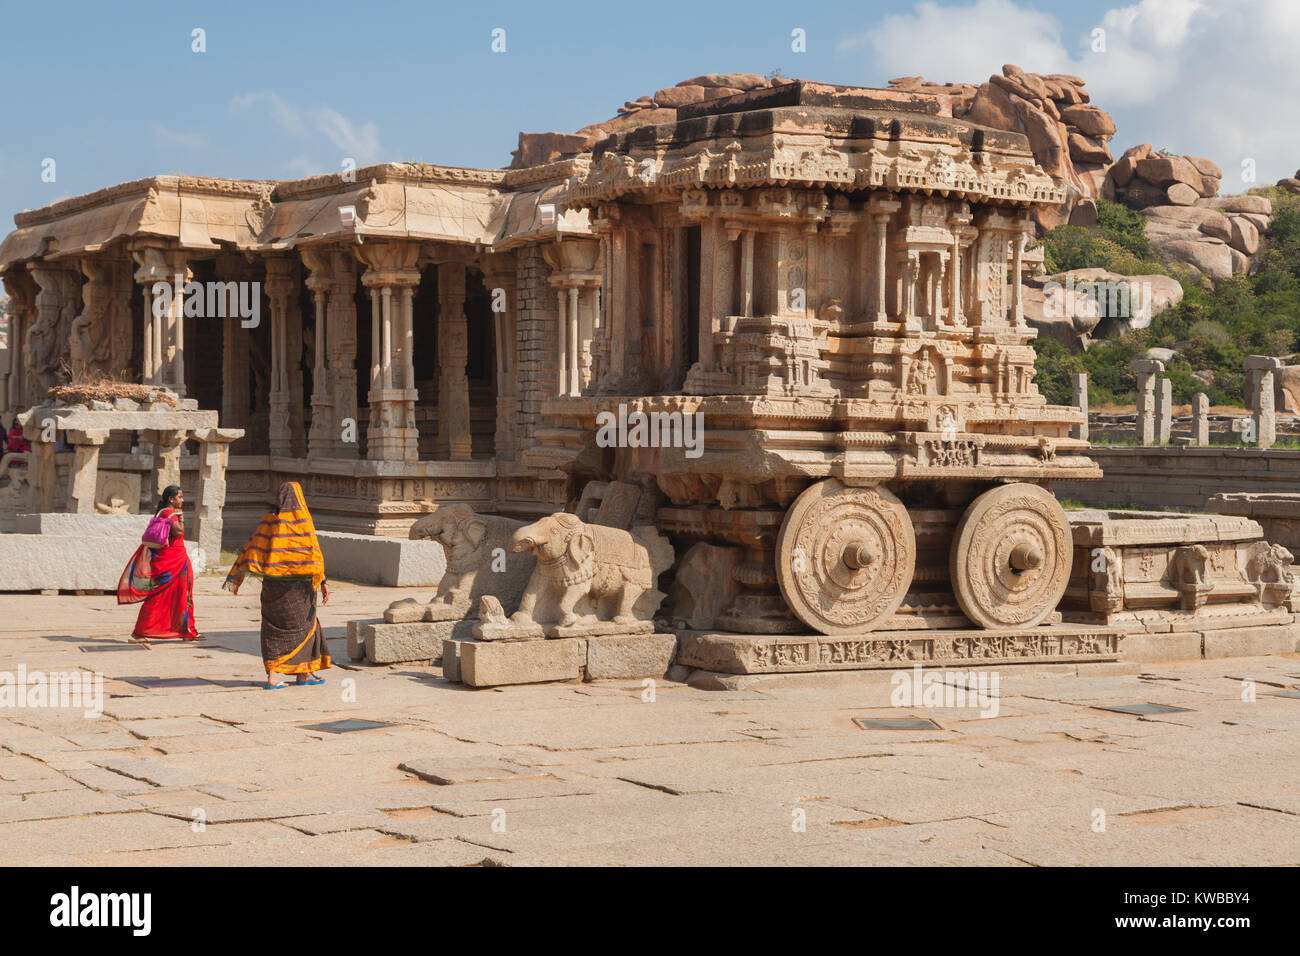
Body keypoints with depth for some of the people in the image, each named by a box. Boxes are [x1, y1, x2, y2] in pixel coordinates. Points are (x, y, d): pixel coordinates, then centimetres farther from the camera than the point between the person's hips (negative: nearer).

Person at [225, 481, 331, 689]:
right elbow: (313, 552, -13)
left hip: (271, 582, 5)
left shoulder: (269, 520, 5)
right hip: (296, 583, -5)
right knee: (299, 625, 8)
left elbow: (251, 547, 6)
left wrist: (236, 577, 11)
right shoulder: (302, 521, -9)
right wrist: (322, 581, -10)